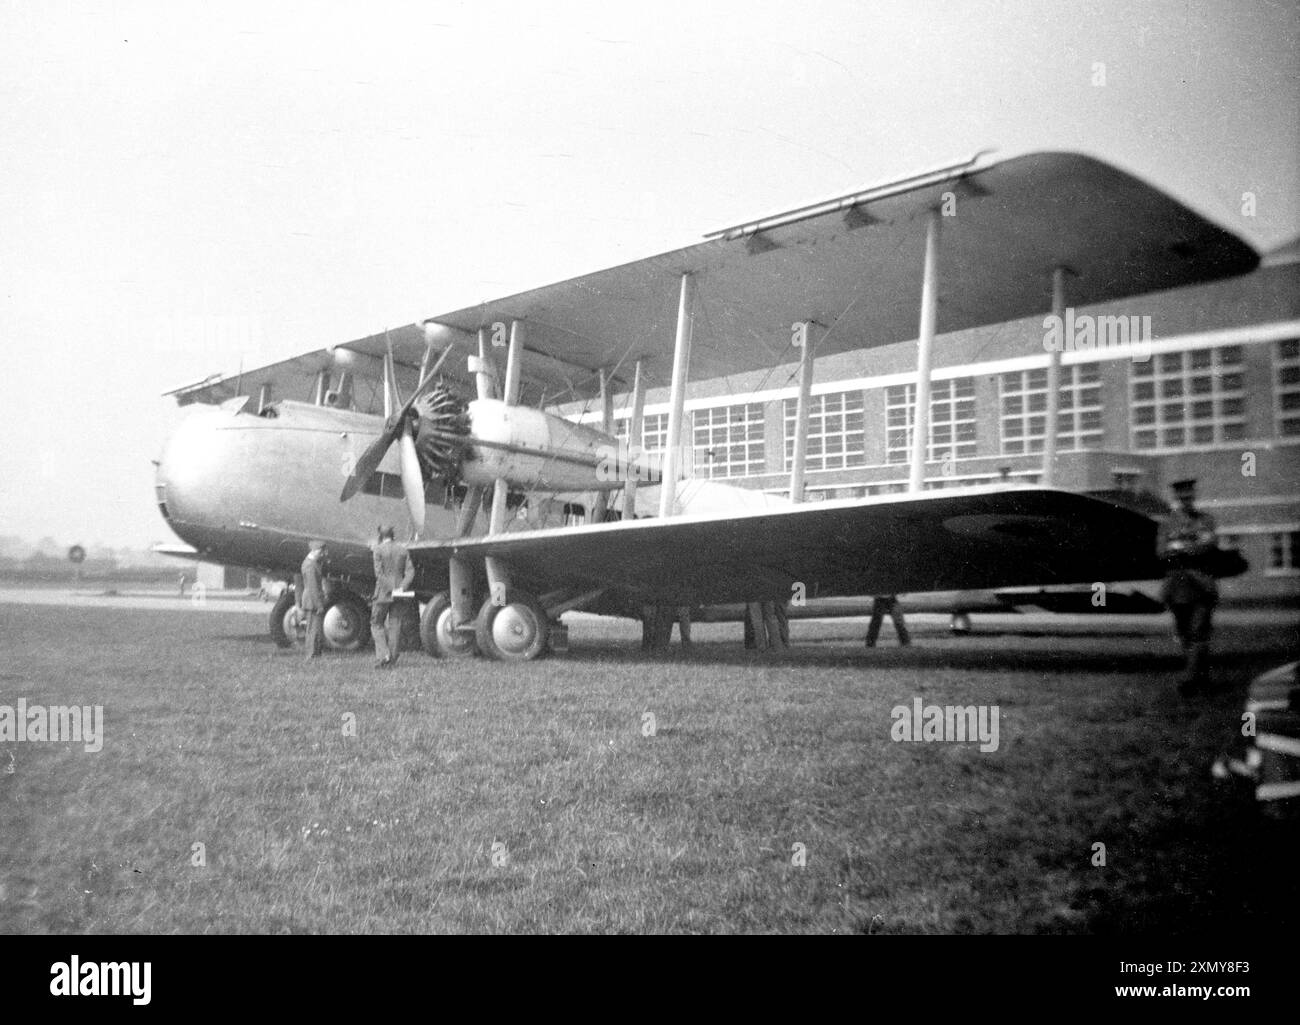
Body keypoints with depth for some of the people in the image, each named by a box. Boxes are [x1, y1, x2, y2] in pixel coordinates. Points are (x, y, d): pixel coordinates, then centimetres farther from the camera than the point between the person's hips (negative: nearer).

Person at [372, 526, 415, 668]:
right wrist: (401, 587, -10)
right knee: (395, 626, 8)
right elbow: (410, 572, -1)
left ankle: (383, 655, -7)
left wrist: (391, 588, -14)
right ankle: (392, 660, 8)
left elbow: (379, 573, -13)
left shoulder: (379, 549, -6)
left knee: (377, 624, 8)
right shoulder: (402, 549, 7)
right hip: (398, 595, 4)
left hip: (383, 593, -4)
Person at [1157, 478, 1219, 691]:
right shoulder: (1169, 523, 11)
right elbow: (1161, 552, -1)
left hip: (1203, 584, -2)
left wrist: (1180, 546, -12)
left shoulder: (1206, 520, 8)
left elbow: (1211, 543, -8)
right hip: (1177, 584, 2)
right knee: (1185, 632, 5)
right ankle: (1202, 675, 18)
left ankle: (1193, 676, -11)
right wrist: (1195, 547, -11)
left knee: (1199, 630, -10)